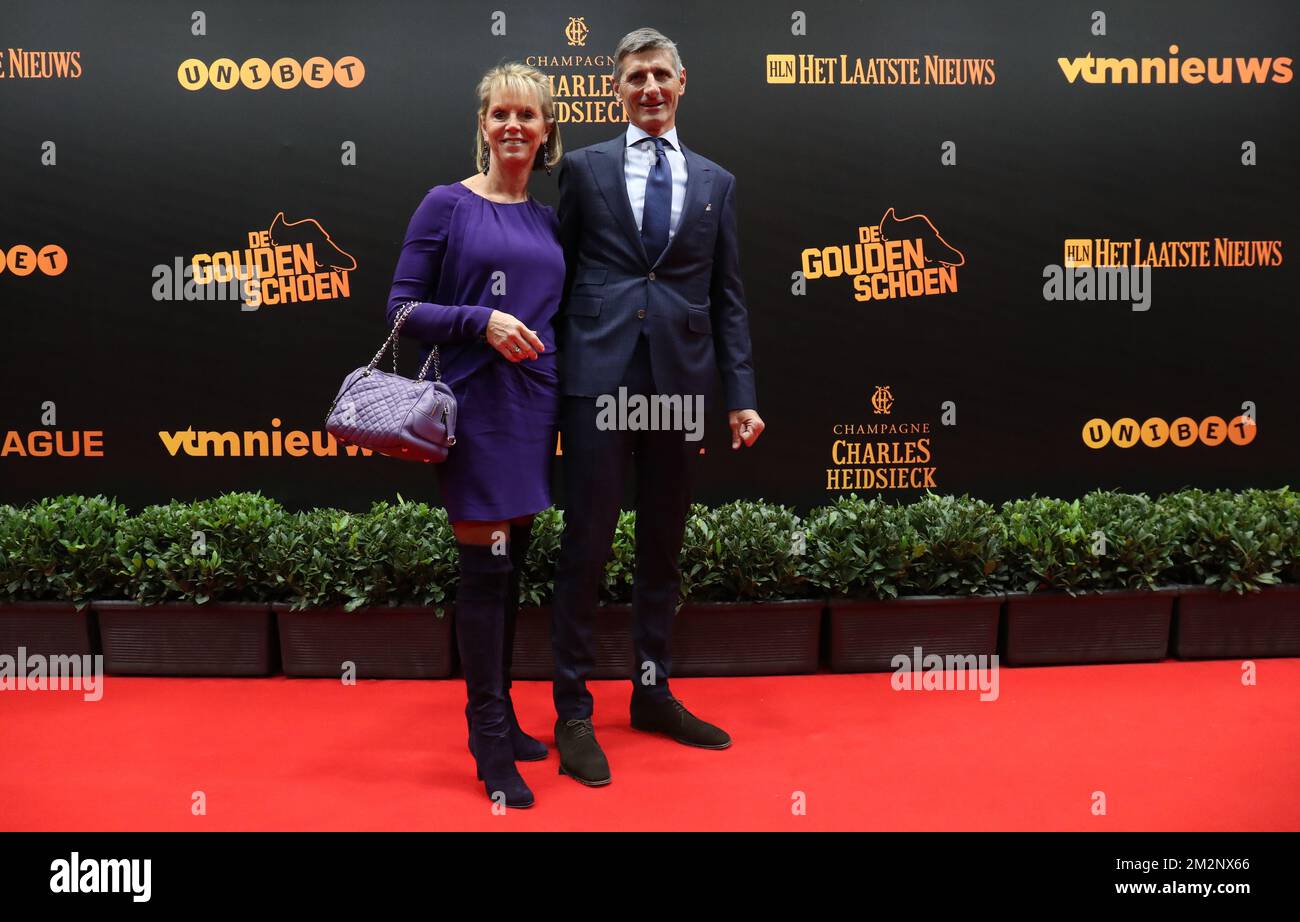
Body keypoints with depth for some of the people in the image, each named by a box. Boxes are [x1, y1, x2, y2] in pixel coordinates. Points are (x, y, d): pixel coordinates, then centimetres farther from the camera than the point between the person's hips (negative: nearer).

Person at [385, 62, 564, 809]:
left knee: (513, 564, 11)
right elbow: (402, 308, -6)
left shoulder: (549, 221, 12)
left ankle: (501, 716, 25)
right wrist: (482, 320, -18)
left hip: (535, 406, 6)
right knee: (486, 564, -2)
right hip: (477, 404, -5)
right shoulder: (447, 205, -3)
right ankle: (491, 744, 10)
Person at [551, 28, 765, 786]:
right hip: (599, 376, -2)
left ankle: (653, 692, 26)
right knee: (588, 544, -1)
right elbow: (560, 274, 5)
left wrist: (742, 396, 2)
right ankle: (573, 713, 11)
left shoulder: (716, 182, 13)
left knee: (664, 545, 11)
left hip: (679, 381, 3)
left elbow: (729, 297, 10)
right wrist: (551, 373, -1)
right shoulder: (584, 168, 8)